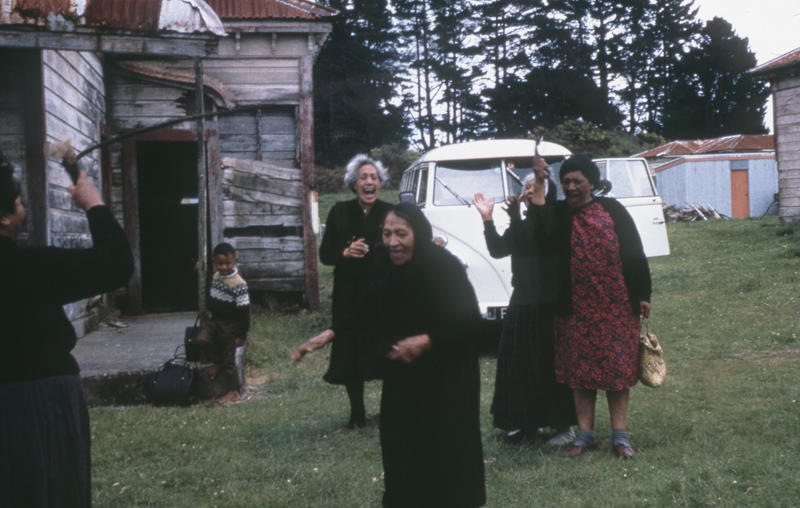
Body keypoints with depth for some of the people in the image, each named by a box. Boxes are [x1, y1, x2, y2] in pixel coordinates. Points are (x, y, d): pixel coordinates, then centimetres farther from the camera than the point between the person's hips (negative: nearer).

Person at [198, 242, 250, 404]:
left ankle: (234, 392, 17)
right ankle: (218, 362, 11)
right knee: (203, 339, -17)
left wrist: (242, 334, -17)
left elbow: (244, 311, -20)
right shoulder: (216, 276, 2)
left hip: (230, 325, -7)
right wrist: (210, 314, 22)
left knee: (228, 357, 2)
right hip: (214, 319, 7)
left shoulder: (239, 285, -22)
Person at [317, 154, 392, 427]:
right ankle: (357, 412, 17)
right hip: (349, 295, 1)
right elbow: (325, 254, 5)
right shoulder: (340, 213, 4)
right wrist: (346, 253, -15)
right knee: (350, 353, 2)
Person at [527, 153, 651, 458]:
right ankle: (585, 434, 17)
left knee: (618, 368, 4)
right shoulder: (558, 214, 3)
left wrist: (642, 295, -1)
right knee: (580, 370, 6)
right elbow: (538, 232, -20)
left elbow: (634, 252, 2)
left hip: (617, 305, -1)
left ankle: (620, 435, 13)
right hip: (576, 308, 1)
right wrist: (538, 186, -20)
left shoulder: (611, 210, 0)